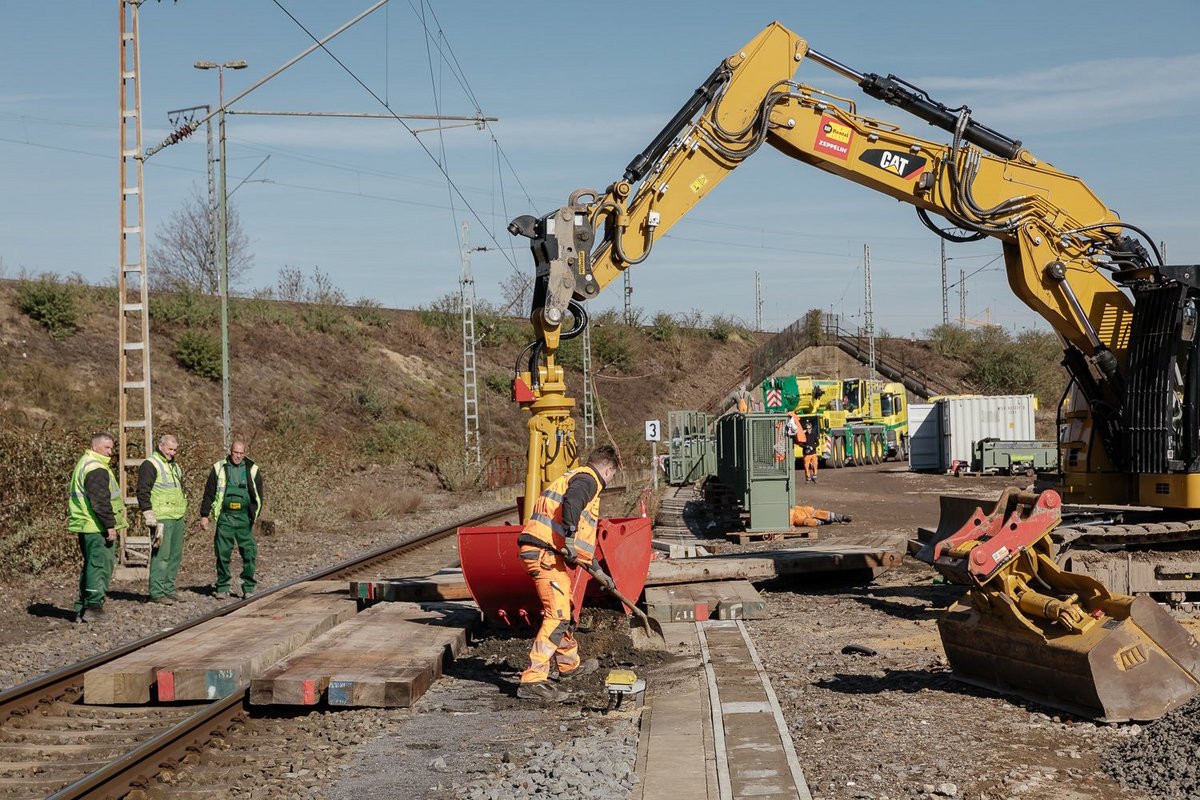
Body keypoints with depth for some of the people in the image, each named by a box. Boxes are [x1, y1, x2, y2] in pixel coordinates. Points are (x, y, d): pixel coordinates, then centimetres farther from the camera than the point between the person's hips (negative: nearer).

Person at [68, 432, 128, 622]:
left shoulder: (83, 464, 18)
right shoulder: (96, 469, -16)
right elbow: (100, 501, -22)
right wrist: (110, 526, -20)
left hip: (85, 527, 11)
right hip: (98, 528, -11)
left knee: (90, 565, 15)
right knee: (101, 565, -5)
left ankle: (82, 608, 18)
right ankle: (94, 607, -6)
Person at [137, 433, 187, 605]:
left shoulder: (174, 466, 20)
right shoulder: (150, 465, -7)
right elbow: (143, 492, -13)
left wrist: (182, 511, 25)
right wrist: (150, 518, -18)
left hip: (177, 518, 9)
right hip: (161, 519, -9)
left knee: (175, 555, 11)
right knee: (161, 555, -10)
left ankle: (168, 589, 18)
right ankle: (157, 593, -7)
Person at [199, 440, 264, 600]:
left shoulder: (252, 470, 6)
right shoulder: (219, 468, 4)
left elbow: (258, 495, 10)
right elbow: (209, 493, 7)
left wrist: (254, 514, 0)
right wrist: (204, 515, 4)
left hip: (244, 518, 0)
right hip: (225, 517, 0)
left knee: (249, 553, -3)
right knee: (223, 553, 1)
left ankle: (248, 587, 5)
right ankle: (222, 587, 10)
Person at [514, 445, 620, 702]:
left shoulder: (574, 477, 29)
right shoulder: (588, 479, -2)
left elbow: (583, 535, 37)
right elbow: (571, 504, -27)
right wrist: (569, 538, -32)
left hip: (542, 550, 10)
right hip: (544, 551, -10)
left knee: (564, 609, 27)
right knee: (557, 615, -16)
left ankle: (569, 664, 47)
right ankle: (533, 680, -23)